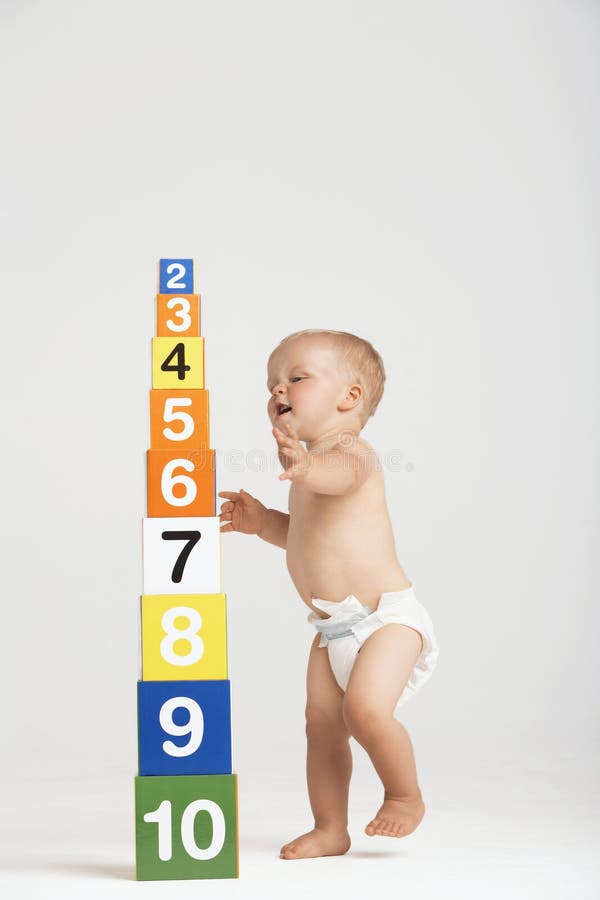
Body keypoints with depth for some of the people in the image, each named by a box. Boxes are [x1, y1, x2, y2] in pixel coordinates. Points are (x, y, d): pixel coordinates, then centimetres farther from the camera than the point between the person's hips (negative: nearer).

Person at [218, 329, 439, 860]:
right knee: (321, 722, 4)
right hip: (333, 628, 9)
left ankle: (406, 796, 4)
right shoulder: (309, 462, 15)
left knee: (365, 707, -22)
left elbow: (342, 473, -42)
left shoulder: (352, 450, -14)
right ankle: (331, 830, 16)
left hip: (386, 613, -9)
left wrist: (307, 467, -64)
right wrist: (263, 522, 14)